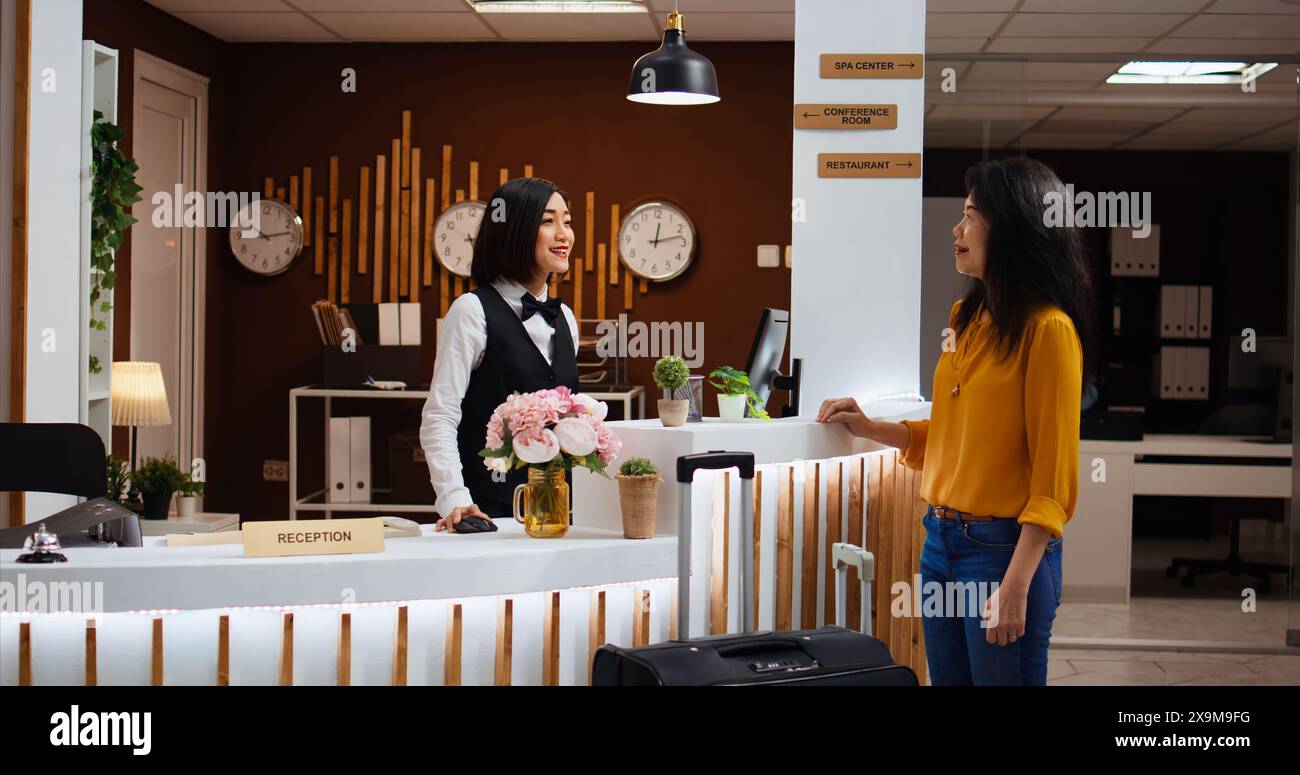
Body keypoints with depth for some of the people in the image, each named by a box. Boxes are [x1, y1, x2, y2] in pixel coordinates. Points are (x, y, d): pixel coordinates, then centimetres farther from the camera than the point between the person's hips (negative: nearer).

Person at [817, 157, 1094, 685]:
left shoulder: (1047, 329, -14)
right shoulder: (968, 316, 10)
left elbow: (1054, 478, -16)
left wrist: (1017, 585, -21)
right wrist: (869, 429, 7)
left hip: (1005, 547, -8)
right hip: (940, 537, 8)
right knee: (947, 678, 17)